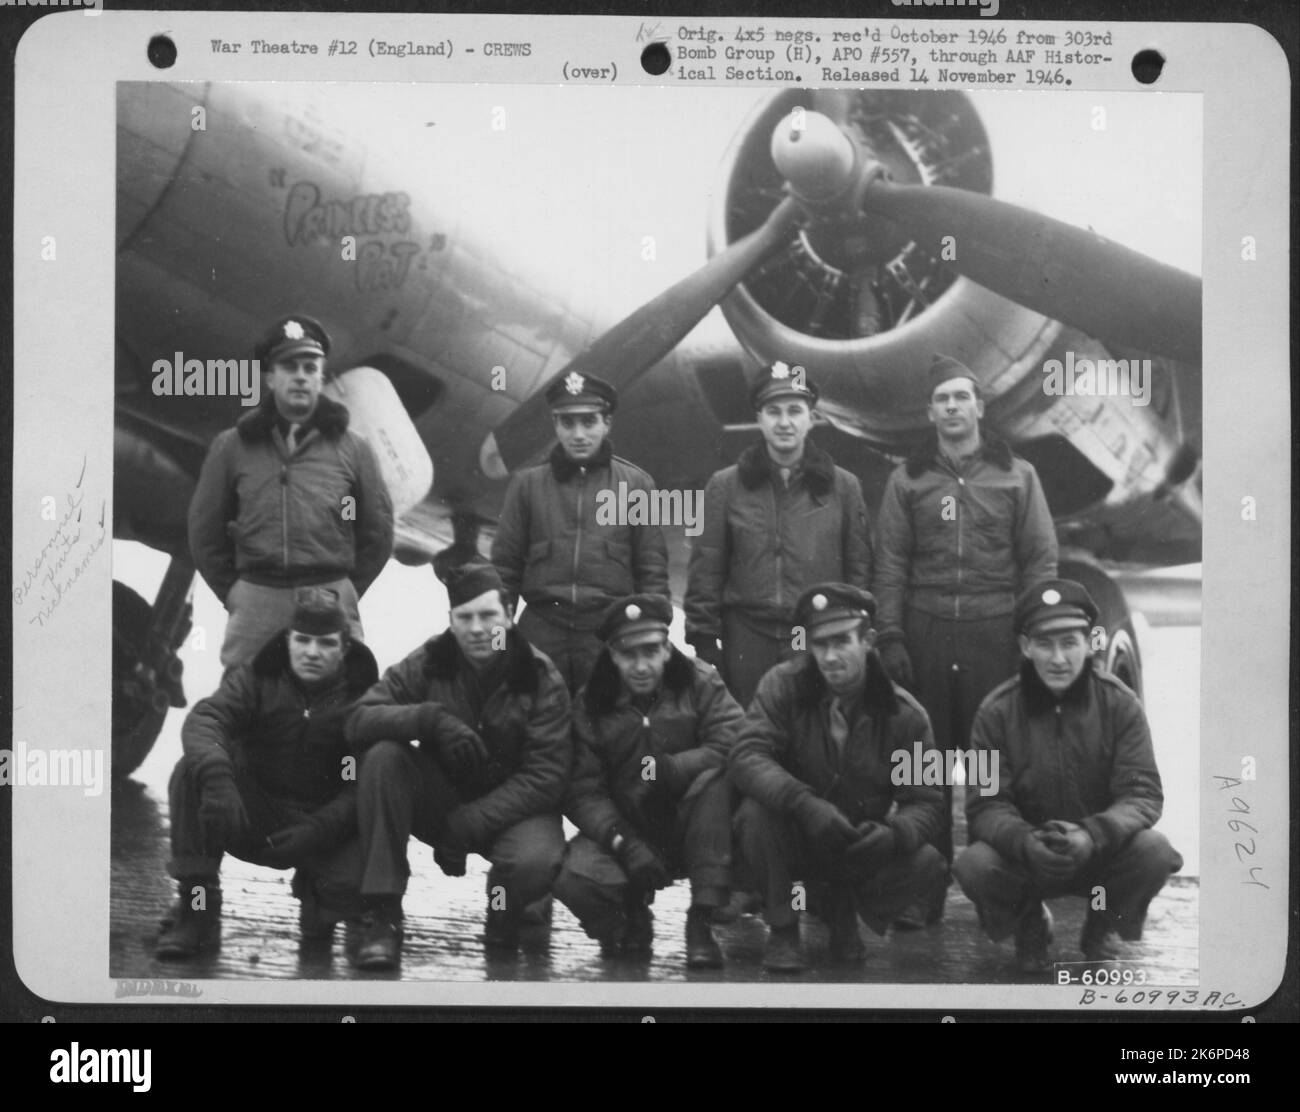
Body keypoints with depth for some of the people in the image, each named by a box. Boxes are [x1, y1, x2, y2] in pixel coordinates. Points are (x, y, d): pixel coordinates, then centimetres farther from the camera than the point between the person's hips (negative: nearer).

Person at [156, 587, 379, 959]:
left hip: (327, 827, -1)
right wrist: (217, 779, -42)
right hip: (254, 822, 1)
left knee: (354, 883, -32)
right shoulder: (258, 678, -2)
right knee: (191, 772, -25)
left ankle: (314, 892, 10)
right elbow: (204, 719, -21)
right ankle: (198, 911, -16)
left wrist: (319, 828, -29)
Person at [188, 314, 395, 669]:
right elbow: (204, 530, 12)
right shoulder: (231, 446, 9)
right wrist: (232, 593, 7)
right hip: (254, 609, 0)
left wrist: (345, 593, 8)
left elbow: (378, 532, 13)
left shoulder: (352, 449, 9)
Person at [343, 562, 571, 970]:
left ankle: (504, 920, 2)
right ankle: (381, 915, -22)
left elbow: (546, 777, -16)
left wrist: (469, 824, -25)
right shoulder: (428, 663, -4)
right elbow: (359, 719, -15)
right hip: (442, 796, 3)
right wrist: (432, 718, -34)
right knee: (383, 756, -25)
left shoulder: (540, 678, -10)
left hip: (513, 809, -3)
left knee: (534, 860, -37)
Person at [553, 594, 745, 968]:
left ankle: (701, 921, -24)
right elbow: (583, 792, -9)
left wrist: (667, 768, -30)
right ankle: (630, 922, 8)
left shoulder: (700, 683, -3)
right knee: (573, 877, -30)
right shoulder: (590, 706, -1)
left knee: (715, 779, -32)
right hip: (625, 829, 0)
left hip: (693, 833, 0)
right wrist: (623, 842, -27)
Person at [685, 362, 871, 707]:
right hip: (747, 643, 0)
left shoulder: (842, 486, 7)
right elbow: (705, 569, 5)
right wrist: (703, 641, -1)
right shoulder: (725, 485, 6)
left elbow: (859, 567, 7)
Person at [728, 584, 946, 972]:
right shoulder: (784, 685, -14)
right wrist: (806, 803, -43)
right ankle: (782, 929, -9)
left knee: (927, 863, -25)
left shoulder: (904, 714, -9)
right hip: (793, 838, -2)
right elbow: (746, 757, -26)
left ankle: (843, 907, 9)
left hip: (862, 847, 2)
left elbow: (926, 802, -9)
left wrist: (893, 834, -33)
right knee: (759, 808, -33)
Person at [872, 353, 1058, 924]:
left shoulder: (1018, 476, 9)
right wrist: (890, 637, -2)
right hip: (925, 636, 1)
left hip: (996, 636, -1)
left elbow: (1041, 560, 6)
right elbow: (890, 563, 7)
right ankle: (922, 891, 8)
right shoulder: (908, 479, 11)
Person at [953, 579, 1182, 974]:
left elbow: (1143, 794, -13)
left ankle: (1103, 930, 5)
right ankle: (1030, 925, 7)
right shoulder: (997, 711, -8)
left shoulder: (1120, 704, -7)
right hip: (1025, 857, 0)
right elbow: (984, 804, -12)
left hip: (1103, 850, 0)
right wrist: (1025, 842, -35)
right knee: (973, 865, -30)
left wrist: (1092, 835, -34)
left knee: (1155, 852, -30)